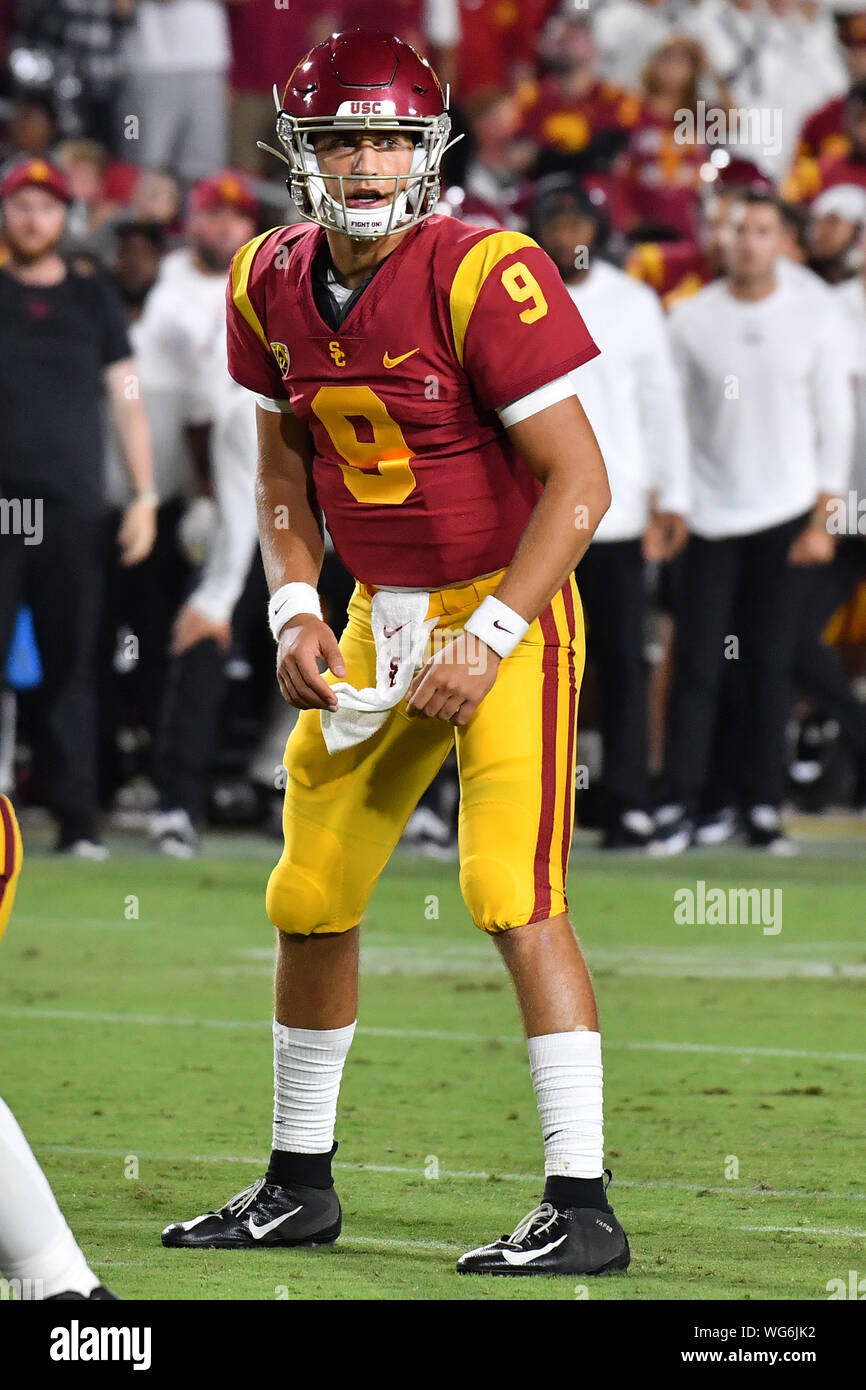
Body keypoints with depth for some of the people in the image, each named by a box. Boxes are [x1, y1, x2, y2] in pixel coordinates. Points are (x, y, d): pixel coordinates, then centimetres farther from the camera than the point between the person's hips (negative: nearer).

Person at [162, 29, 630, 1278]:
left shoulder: (481, 279, -20)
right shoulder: (275, 286, 0)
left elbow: (579, 483, -18)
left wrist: (489, 639, -20)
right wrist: (296, 612, -1)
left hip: (508, 612, -7)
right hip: (379, 619, 7)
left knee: (512, 894, -17)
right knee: (310, 897, 11)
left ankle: (583, 1208, -14)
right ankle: (300, 1185, 26)